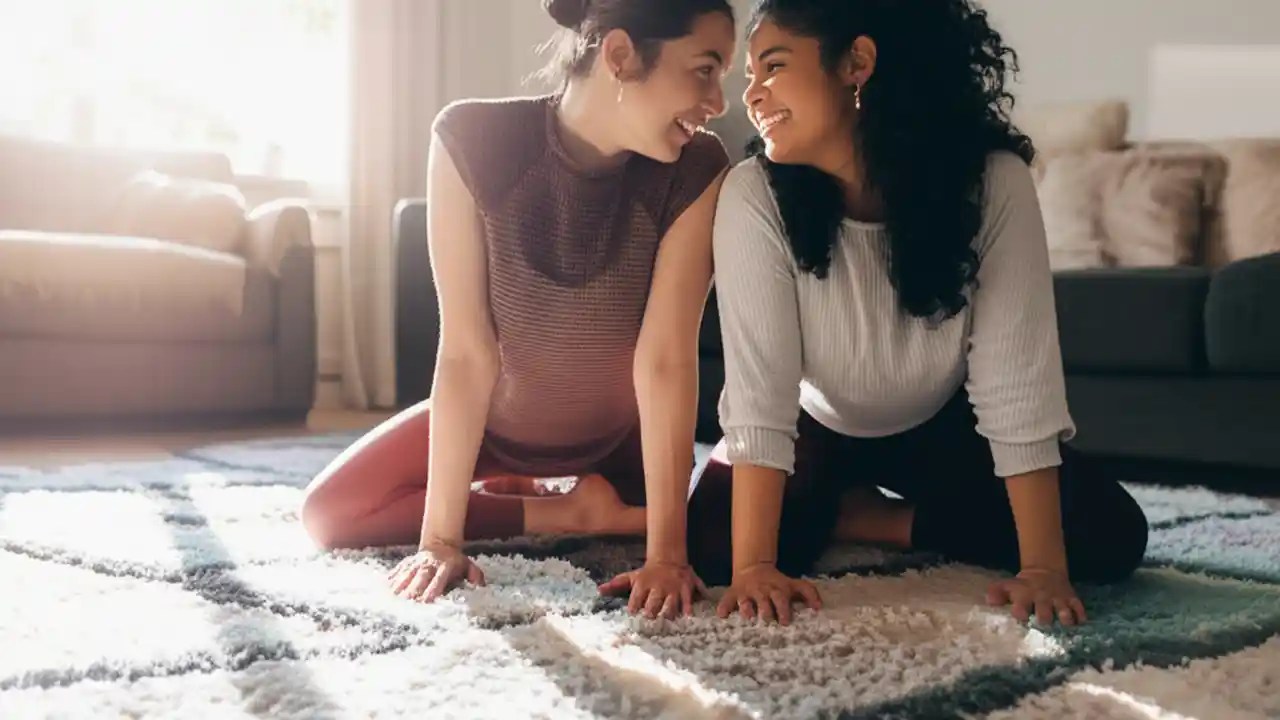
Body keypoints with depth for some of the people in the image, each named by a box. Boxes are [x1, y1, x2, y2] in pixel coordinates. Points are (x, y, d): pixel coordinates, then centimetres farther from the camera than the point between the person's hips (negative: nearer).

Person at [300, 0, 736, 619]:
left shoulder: (696, 171, -27)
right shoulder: (472, 140, -30)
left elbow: (665, 361, -29)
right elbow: (466, 351, -30)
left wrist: (667, 552, -34)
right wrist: (440, 536, -30)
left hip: (618, 431, 2)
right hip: (495, 418, -1)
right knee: (328, 514, -12)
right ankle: (572, 510, 2)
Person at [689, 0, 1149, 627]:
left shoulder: (993, 182, -30)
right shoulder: (754, 196, -30)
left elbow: (1018, 385, -29)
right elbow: (758, 394, -31)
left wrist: (1043, 567, -33)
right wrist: (755, 564, -38)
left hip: (940, 426, 1)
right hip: (818, 426, 0)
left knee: (1109, 536, -15)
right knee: (714, 544, -24)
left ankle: (870, 519, 3)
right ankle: (823, 508, 11)